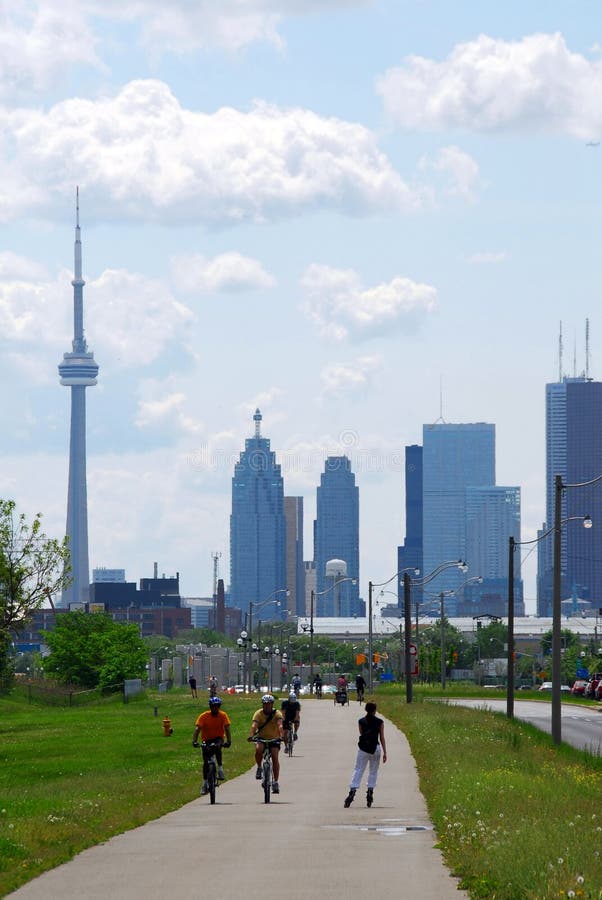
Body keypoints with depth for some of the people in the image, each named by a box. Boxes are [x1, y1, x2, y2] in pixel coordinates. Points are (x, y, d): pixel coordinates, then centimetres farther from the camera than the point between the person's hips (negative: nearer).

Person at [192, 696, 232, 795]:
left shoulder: (223, 715, -14)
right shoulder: (204, 716, -16)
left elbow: (227, 728, -21)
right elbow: (197, 728, -24)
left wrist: (228, 741, -37)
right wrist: (194, 741, -38)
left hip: (218, 738, -1)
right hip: (206, 739, 1)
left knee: (217, 747, -35)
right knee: (206, 762, -7)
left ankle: (220, 769, -22)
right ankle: (205, 784, 4)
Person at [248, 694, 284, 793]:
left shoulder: (277, 713, -12)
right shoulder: (259, 713, -10)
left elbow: (280, 725, -29)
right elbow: (254, 725, -25)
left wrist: (281, 736, -47)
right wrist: (251, 735, -44)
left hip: (274, 739, 0)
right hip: (261, 738, 0)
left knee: (275, 756, -18)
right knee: (258, 749, -31)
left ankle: (275, 782, -13)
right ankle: (259, 768, -6)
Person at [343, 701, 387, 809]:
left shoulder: (361, 722, 2)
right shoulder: (379, 722, 0)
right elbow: (382, 738, 1)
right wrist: (385, 753, 4)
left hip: (363, 749, 0)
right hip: (375, 749, 0)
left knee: (358, 770, 0)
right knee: (373, 771, 13)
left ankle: (352, 792, -15)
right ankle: (370, 792, 7)